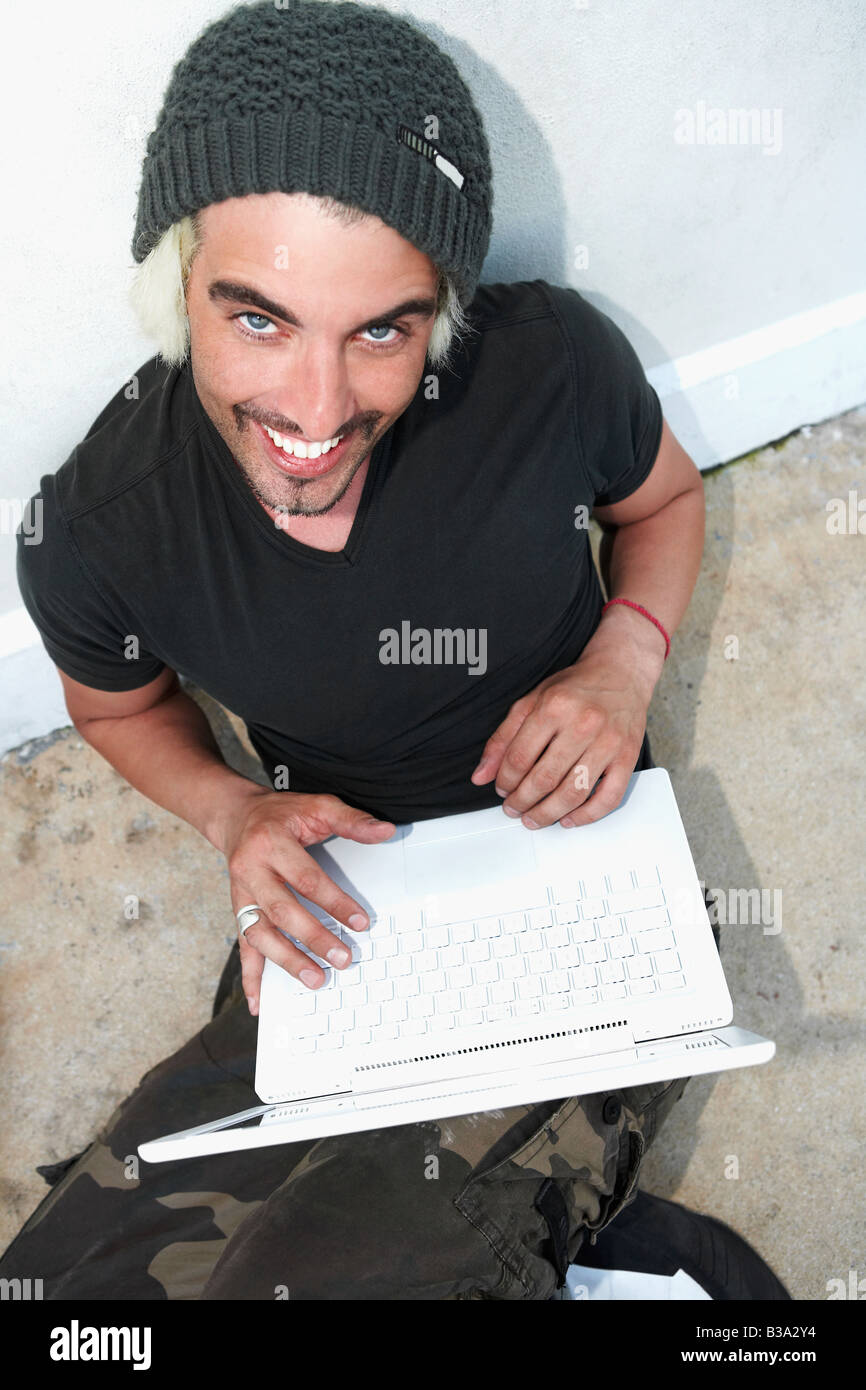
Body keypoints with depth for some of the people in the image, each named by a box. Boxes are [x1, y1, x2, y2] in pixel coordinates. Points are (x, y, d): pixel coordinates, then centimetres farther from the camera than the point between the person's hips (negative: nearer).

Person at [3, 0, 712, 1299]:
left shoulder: (557, 362, -18)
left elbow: (664, 497, 6)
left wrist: (624, 660, -14)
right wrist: (233, 812, -12)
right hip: (343, 894, 3)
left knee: (371, 1260, -24)